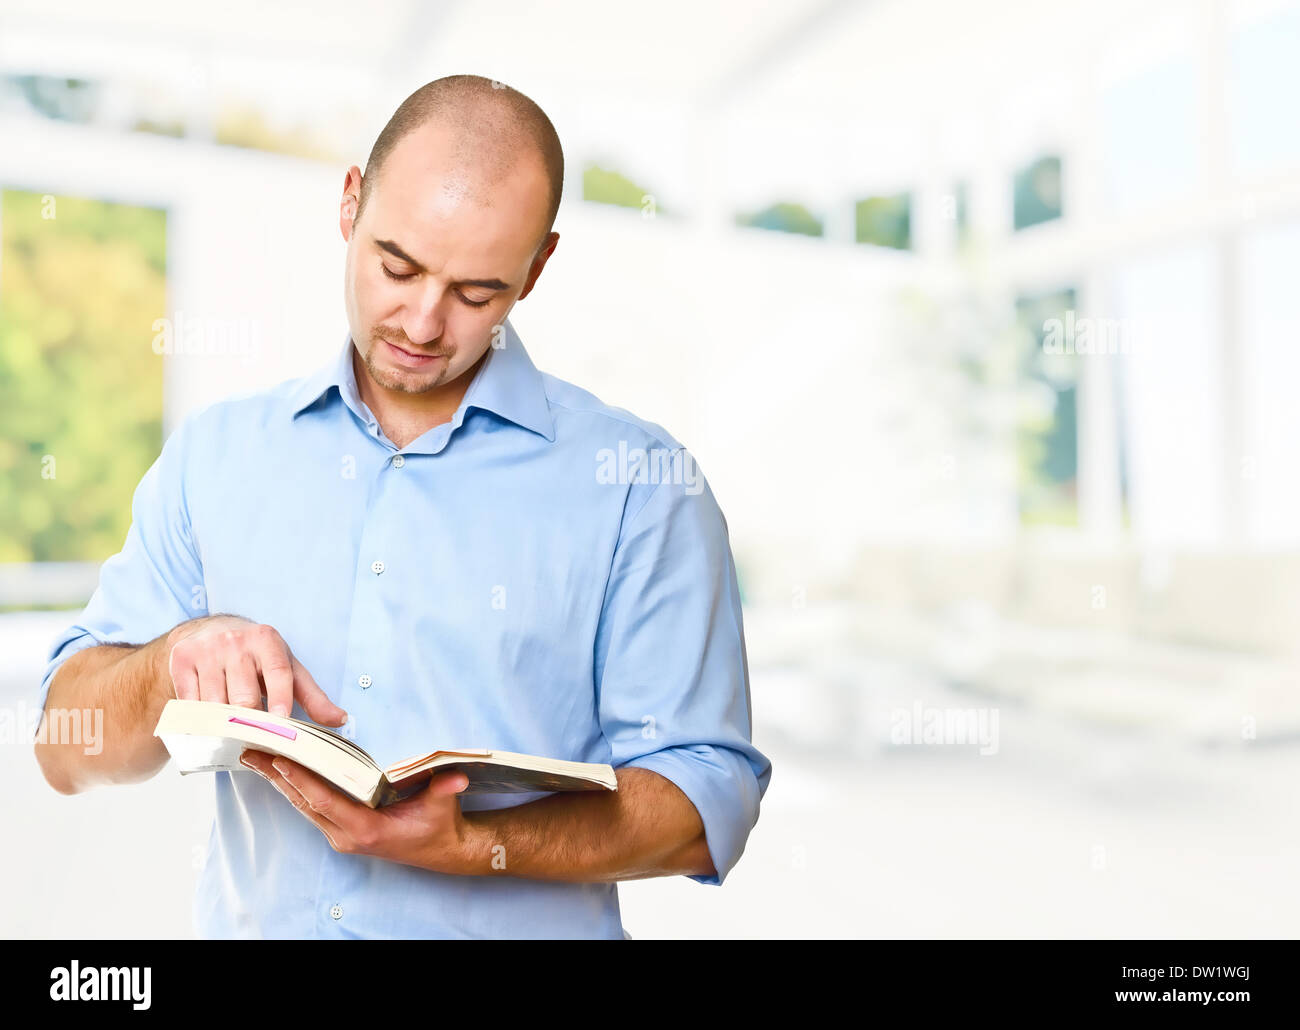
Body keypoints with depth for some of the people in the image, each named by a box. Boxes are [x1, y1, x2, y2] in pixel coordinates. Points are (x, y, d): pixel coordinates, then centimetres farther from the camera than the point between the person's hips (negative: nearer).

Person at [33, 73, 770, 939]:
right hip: (252, 921, 3)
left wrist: (471, 845, -18)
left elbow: (705, 801, -6)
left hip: (517, 922, -2)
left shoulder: (637, 479, -3)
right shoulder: (213, 454, 8)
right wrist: (180, 656, -12)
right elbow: (70, 753, 7)